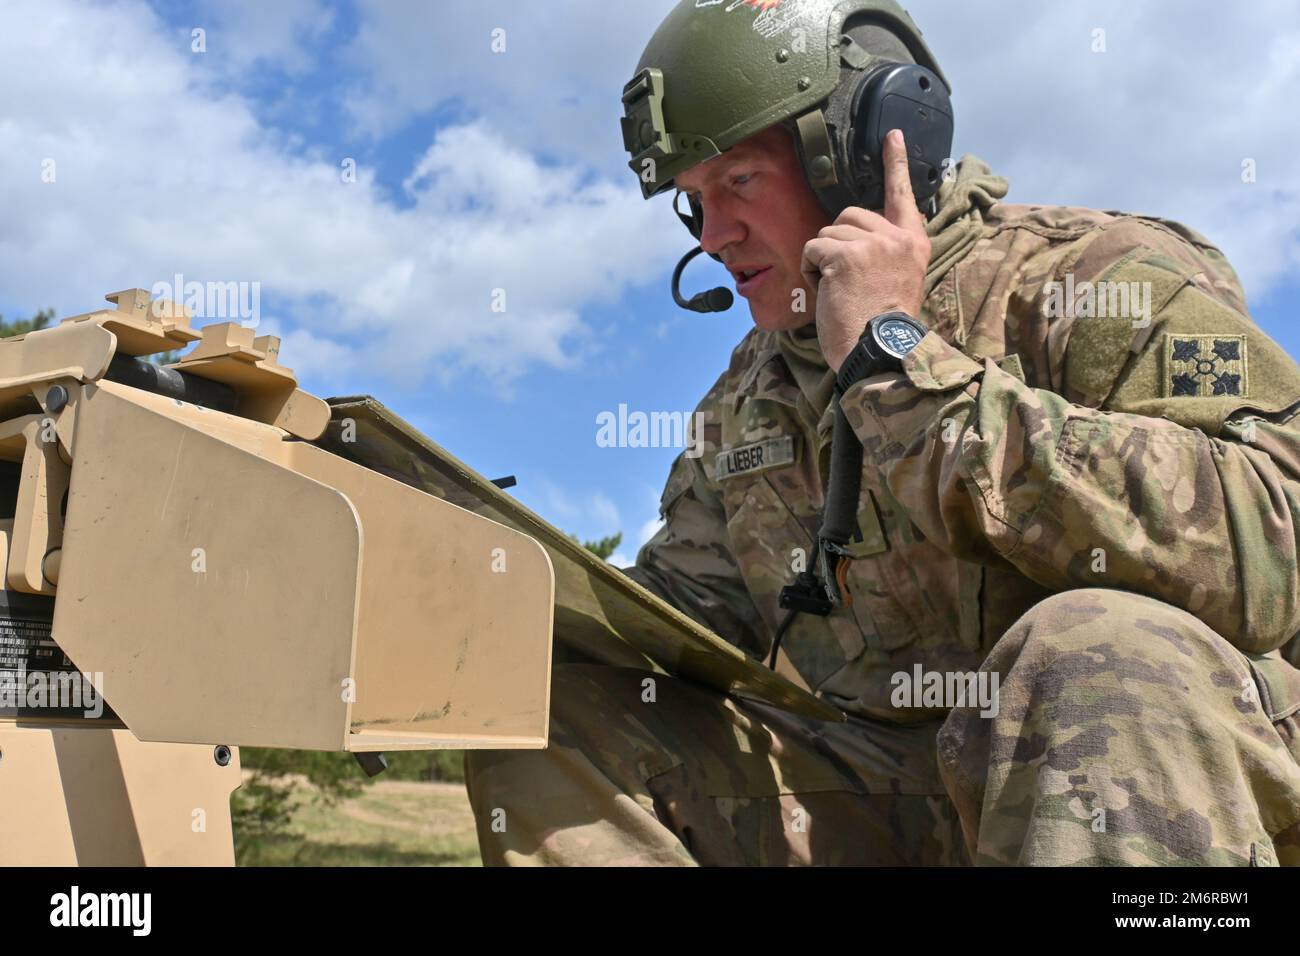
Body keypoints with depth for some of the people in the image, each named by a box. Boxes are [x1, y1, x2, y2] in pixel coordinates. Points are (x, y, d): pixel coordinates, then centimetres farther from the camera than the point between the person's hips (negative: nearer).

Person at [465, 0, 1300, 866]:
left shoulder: (1116, 279, -11)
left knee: (1092, 651, -38)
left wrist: (903, 364, -25)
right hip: (880, 802, 6)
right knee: (551, 709, -4)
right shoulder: (750, 391, 11)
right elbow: (691, 600, 15)